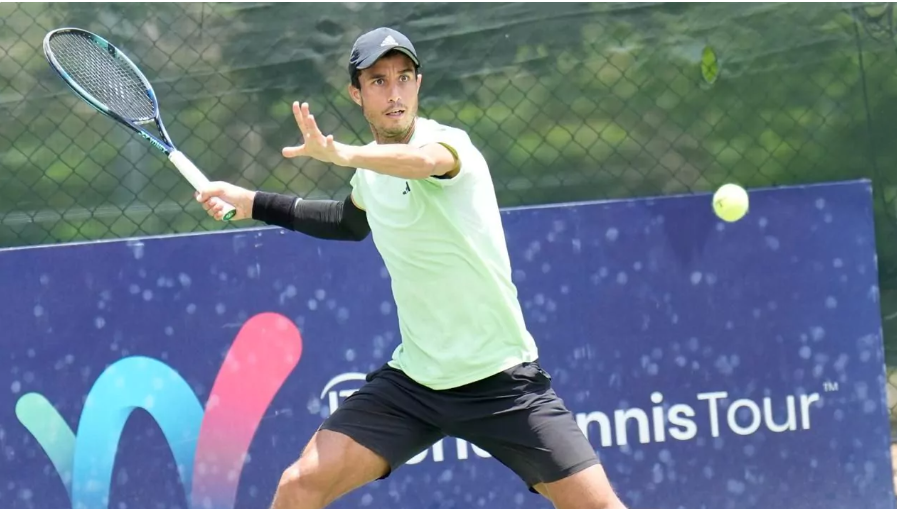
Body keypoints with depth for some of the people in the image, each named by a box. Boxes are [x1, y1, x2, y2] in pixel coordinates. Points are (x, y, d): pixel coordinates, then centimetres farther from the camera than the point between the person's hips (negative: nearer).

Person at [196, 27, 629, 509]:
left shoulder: (446, 141, -16)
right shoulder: (371, 167, 6)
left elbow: (426, 160, -44)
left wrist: (343, 155, -62)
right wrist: (254, 203, 26)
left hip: (502, 381, -5)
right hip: (413, 379, 5)